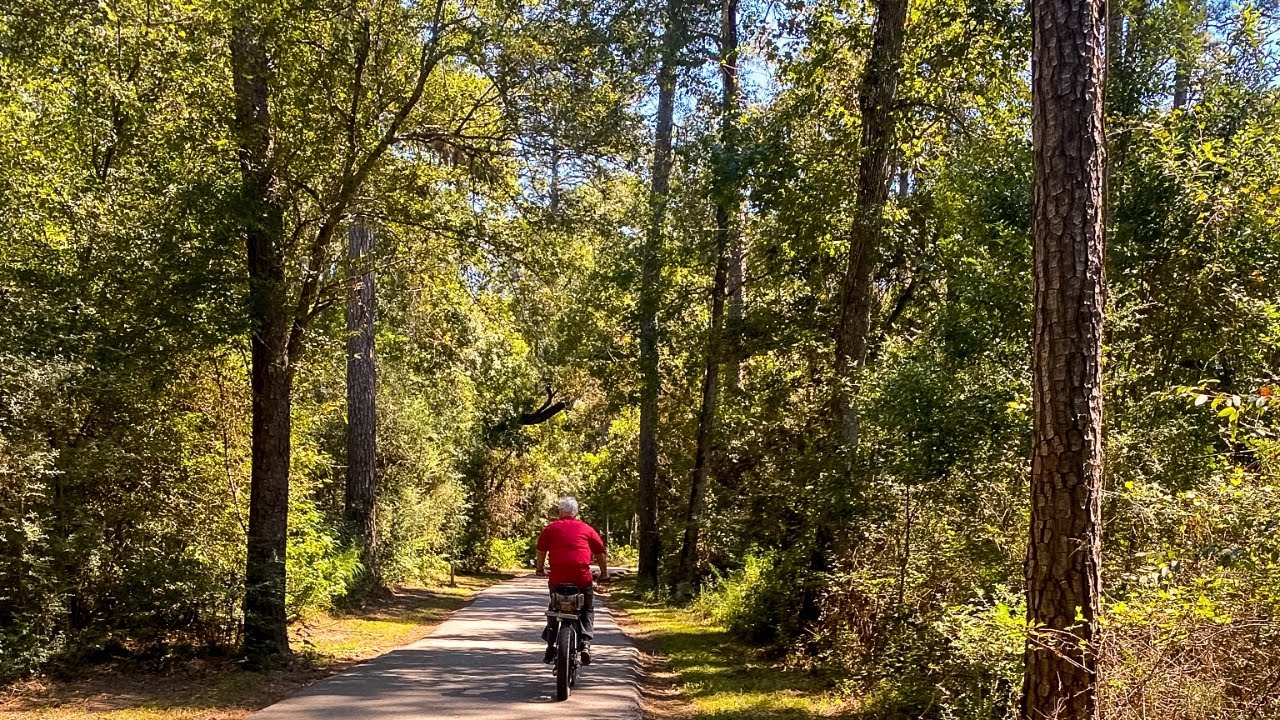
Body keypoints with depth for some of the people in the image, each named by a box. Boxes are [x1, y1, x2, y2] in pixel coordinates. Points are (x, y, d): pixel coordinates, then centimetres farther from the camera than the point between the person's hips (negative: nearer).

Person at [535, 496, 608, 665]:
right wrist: (604, 573, 28)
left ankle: (551, 645, 14)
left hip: (557, 576, 0)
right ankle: (585, 643, -2)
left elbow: (541, 550, 10)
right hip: (582, 576, 0)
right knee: (587, 609, 18)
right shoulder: (586, 529, 12)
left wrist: (540, 569, 26)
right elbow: (600, 552, 15)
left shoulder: (551, 528, 9)